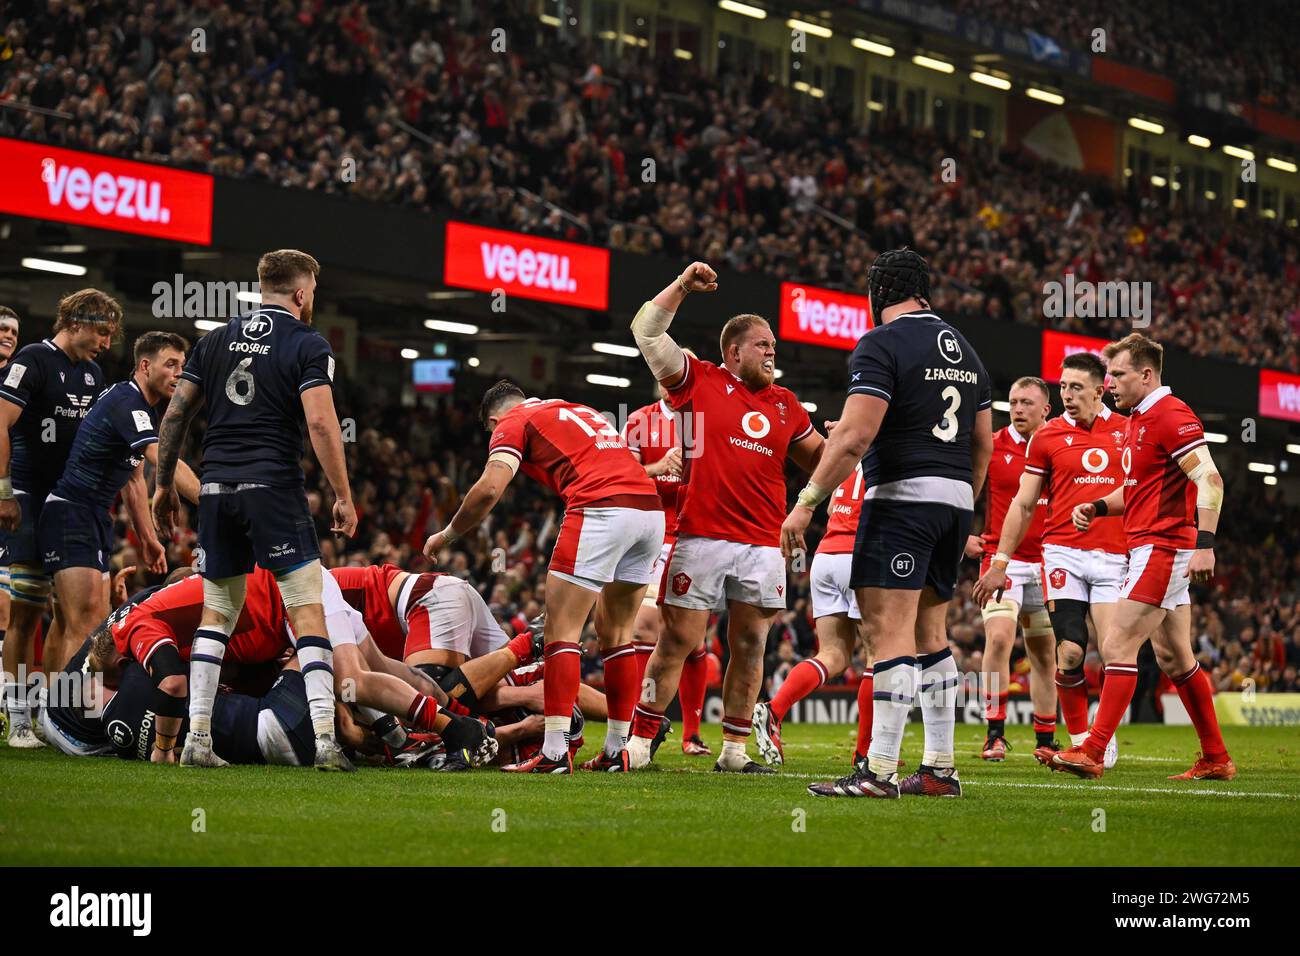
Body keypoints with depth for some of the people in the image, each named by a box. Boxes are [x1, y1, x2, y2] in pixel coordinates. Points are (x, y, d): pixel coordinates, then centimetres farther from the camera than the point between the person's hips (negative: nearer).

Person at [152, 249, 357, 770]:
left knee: (216, 614, 14)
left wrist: (165, 485, 21)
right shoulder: (307, 345, -2)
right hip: (273, 488, -5)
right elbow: (321, 422, -13)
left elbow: (175, 414, 12)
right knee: (308, 611, -3)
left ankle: (197, 737, 7)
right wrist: (344, 497, -8)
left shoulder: (216, 340, 13)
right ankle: (325, 736, -12)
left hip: (216, 489, 5)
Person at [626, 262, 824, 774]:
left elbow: (819, 457, 27)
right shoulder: (699, 381, 5)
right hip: (702, 536, -4)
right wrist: (682, 286, -3)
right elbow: (647, 330, 0)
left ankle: (734, 750, 13)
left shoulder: (785, 404, 17)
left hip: (762, 546, 4)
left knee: (750, 646, 5)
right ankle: (638, 742, 3)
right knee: (678, 642, -4)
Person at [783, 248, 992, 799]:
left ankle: (880, 773, -16)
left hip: (902, 496, -8)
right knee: (931, 635, 14)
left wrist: (806, 502, -14)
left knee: (890, 631, -11)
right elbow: (984, 444, 20)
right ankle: (940, 769, 14)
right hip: (955, 498, 8)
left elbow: (855, 435, -17)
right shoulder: (962, 348, 17)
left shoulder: (880, 344, -8)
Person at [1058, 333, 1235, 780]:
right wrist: (1097, 506, 10)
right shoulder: (1137, 420, 18)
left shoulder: (1170, 415, -13)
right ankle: (1216, 757, 16)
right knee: (1174, 658, 12)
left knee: (1117, 646, -12)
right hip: (1153, 548, 10)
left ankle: (1093, 752, -13)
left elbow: (1210, 480, -21)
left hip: (1162, 547, -10)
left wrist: (1204, 543, -29)